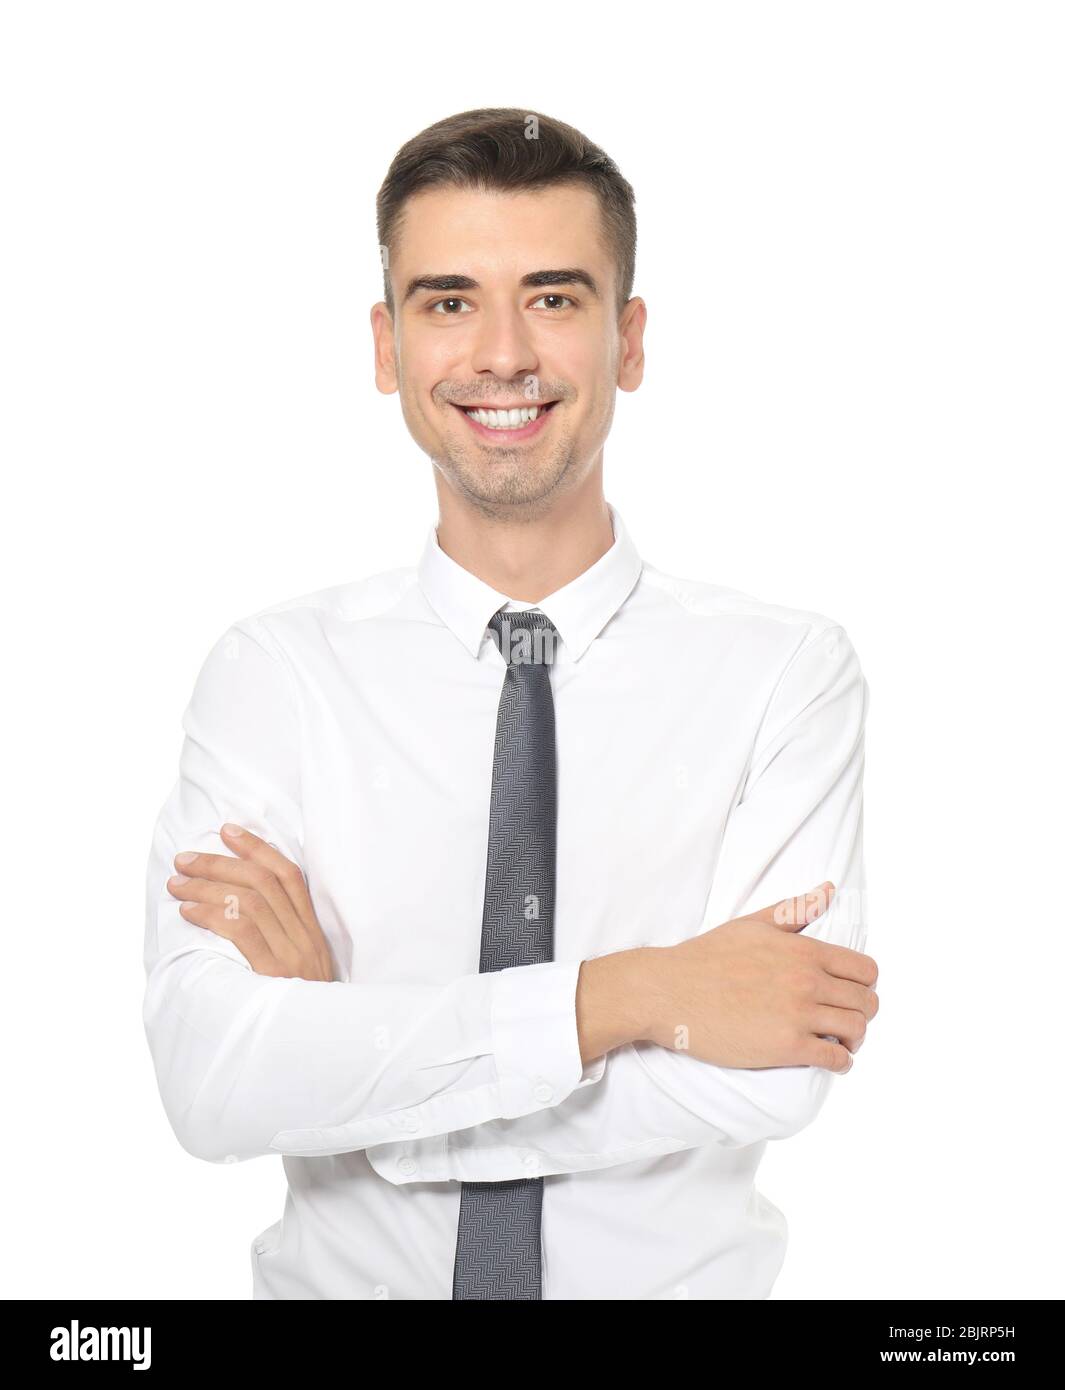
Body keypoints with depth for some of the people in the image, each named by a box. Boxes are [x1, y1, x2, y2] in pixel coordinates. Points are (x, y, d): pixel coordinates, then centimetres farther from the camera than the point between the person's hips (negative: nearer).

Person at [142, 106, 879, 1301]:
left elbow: (769, 1080, -16)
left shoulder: (786, 669, -5)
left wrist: (342, 1032, -14)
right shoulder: (272, 669, -3)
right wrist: (620, 998, -20)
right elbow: (212, 1085, -14)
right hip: (342, 1276, 1)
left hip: (674, 1276, -1)